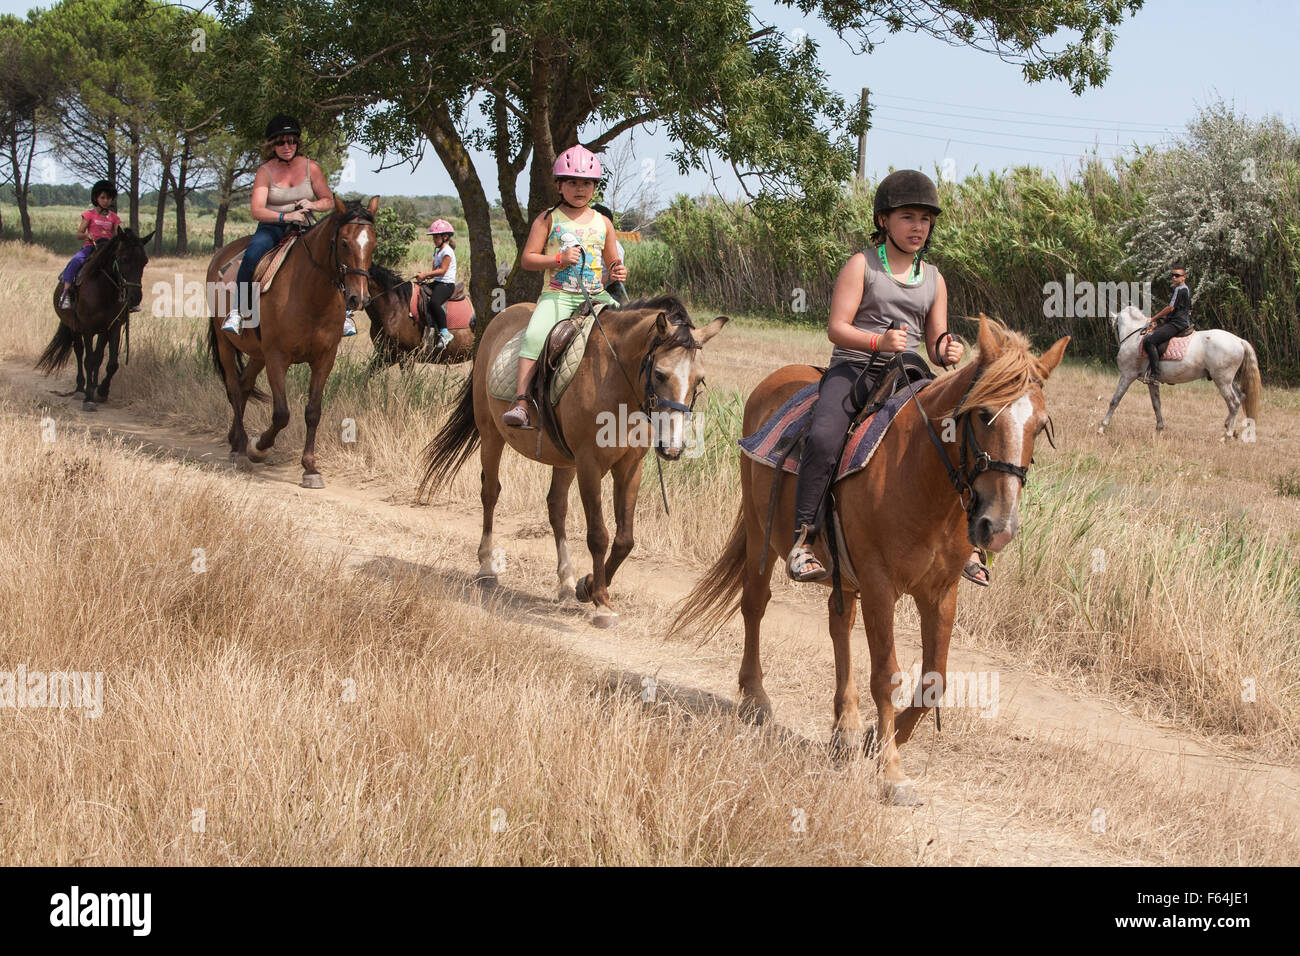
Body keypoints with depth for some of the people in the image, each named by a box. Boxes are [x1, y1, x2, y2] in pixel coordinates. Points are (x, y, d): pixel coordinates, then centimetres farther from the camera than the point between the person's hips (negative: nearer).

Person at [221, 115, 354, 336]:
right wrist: (285, 216, -32)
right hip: (271, 228, -2)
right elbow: (257, 211, -15)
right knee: (253, 254, -32)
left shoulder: (311, 168, 2)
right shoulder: (265, 172, -4)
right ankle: (238, 309, -23)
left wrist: (313, 205, -16)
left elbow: (329, 201, 8)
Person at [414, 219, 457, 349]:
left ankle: (444, 333, -31)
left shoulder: (447, 251, -10)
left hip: (446, 284, -10)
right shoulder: (437, 251, 21)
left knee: (434, 302, -33)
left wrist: (425, 275, -20)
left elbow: (442, 270, -18)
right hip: (437, 283, 10)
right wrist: (425, 276, -1)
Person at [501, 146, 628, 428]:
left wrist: (618, 272, -4)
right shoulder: (548, 219, 5)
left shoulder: (603, 223, 14)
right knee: (535, 334, -29)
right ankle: (521, 402, -32)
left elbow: (612, 263, 21)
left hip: (597, 296, 4)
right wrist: (559, 259, -13)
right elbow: (527, 259, 2)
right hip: (557, 295, -3)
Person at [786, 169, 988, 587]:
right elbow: (837, 327, -7)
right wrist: (878, 341, -25)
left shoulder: (934, 279, 15)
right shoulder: (862, 265, 1)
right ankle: (803, 541, -27)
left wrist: (947, 353, -9)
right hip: (853, 369, -4)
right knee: (824, 437, -32)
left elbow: (935, 345, 16)